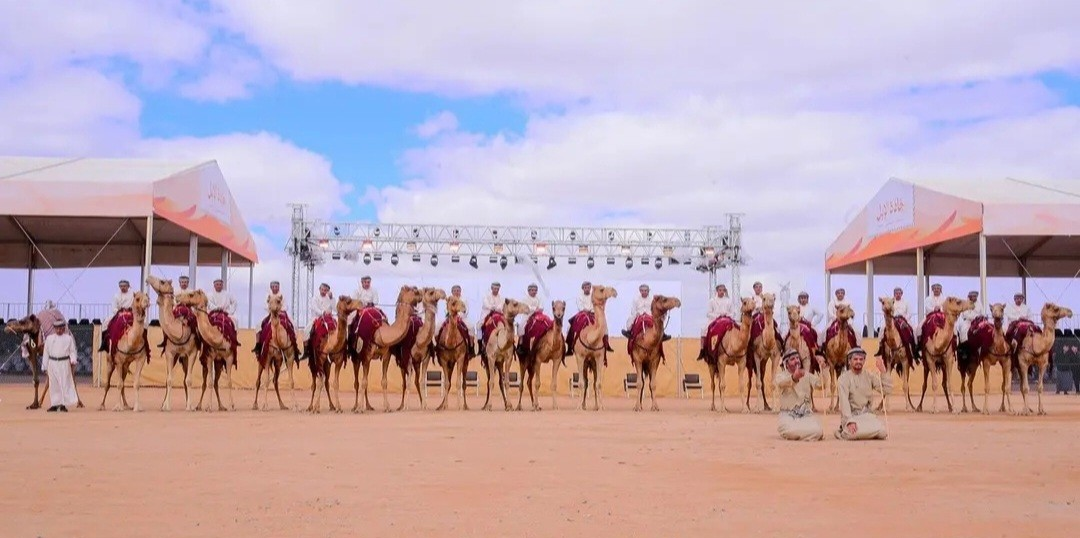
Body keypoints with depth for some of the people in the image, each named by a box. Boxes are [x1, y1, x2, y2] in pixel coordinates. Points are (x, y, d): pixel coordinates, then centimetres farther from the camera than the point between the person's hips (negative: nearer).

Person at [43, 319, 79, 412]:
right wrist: (45, 366, 9)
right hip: (52, 363, 2)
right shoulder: (49, 338, 10)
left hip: (64, 363, -2)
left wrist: (73, 360, -15)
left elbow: (72, 351, 3)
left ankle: (63, 405, 0)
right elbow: (46, 352, 11)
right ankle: (55, 404, 11)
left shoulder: (68, 338, 4)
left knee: (65, 383, -5)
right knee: (53, 384, 4)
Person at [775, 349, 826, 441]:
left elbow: (820, 384, -4)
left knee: (817, 431, -26)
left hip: (806, 416, 3)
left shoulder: (807, 375, 12)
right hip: (788, 416, -3)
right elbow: (781, 382, -27)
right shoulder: (781, 375, -1)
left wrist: (822, 368, -22)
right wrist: (793, 377, -51)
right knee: (791, 431, -35)